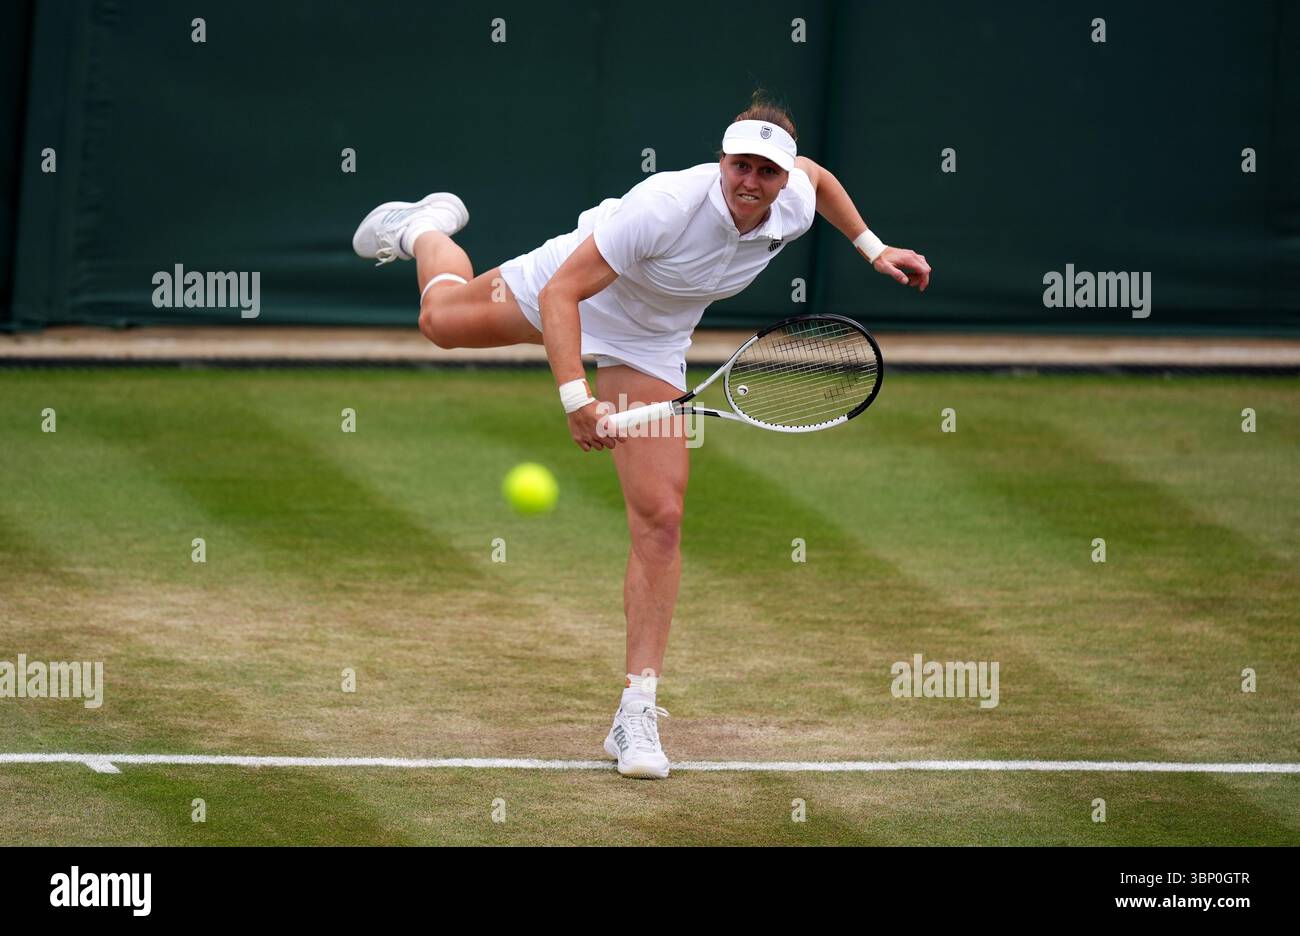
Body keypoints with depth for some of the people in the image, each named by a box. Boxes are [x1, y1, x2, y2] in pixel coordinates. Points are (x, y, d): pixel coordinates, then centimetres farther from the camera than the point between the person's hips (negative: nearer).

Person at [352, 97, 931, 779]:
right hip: (575, 289, -3)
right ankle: (427, 227, 51)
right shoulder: (666, 205, -39)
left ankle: (637, 711, -5)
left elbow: (815, 172, 7)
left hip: (650, 347, 3)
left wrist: (872, 247, 8)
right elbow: (560, 294, -36)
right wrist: (575, 397, -47)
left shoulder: (794, 207, -22)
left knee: (660, 519, -9)